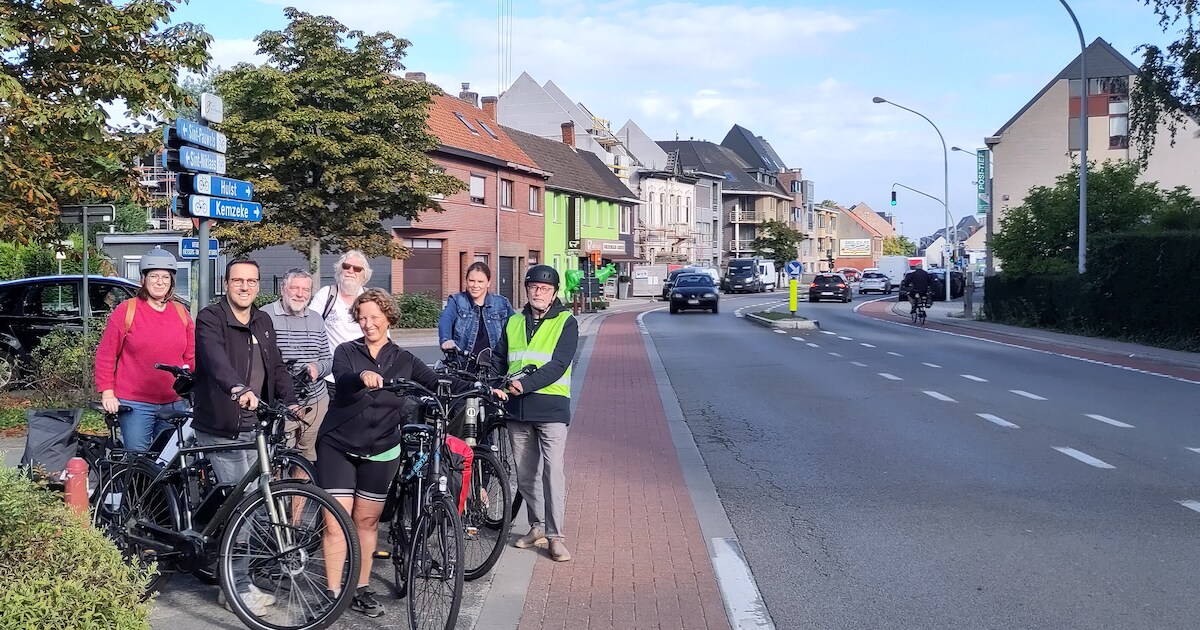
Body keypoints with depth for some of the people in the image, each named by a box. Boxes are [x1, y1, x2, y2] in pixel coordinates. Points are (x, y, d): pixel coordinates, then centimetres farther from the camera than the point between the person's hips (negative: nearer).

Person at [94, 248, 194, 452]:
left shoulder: (181, 312, 9)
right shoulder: (126, 310, -2)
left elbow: (192, 357, 11)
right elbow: (105, 355, 0)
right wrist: (107, 393, -6)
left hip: (175, 403, 4)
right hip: (135, 404, -3)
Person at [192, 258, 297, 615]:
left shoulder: (263, 322, 13)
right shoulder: (210, 319, -10)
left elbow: (276, 366, 15)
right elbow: (216, 359, -30)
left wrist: (290, 402, -2)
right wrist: (239, 389, -47)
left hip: (252, 427, 7)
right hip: (220, 429, -6)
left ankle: (234, 581, 23)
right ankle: (239, 588, 1)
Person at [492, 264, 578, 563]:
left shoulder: (566, 323, -1)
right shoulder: (514, 322, 15)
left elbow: (558, 365, -12)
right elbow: (499, 359, 19)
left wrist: (526, 384, -23)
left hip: (551, 407, -5)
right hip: (517, 408, 5)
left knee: (552, 471, -10)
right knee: (525, 473, 11)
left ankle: (555, 535, -5)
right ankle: (537, 526, 25)